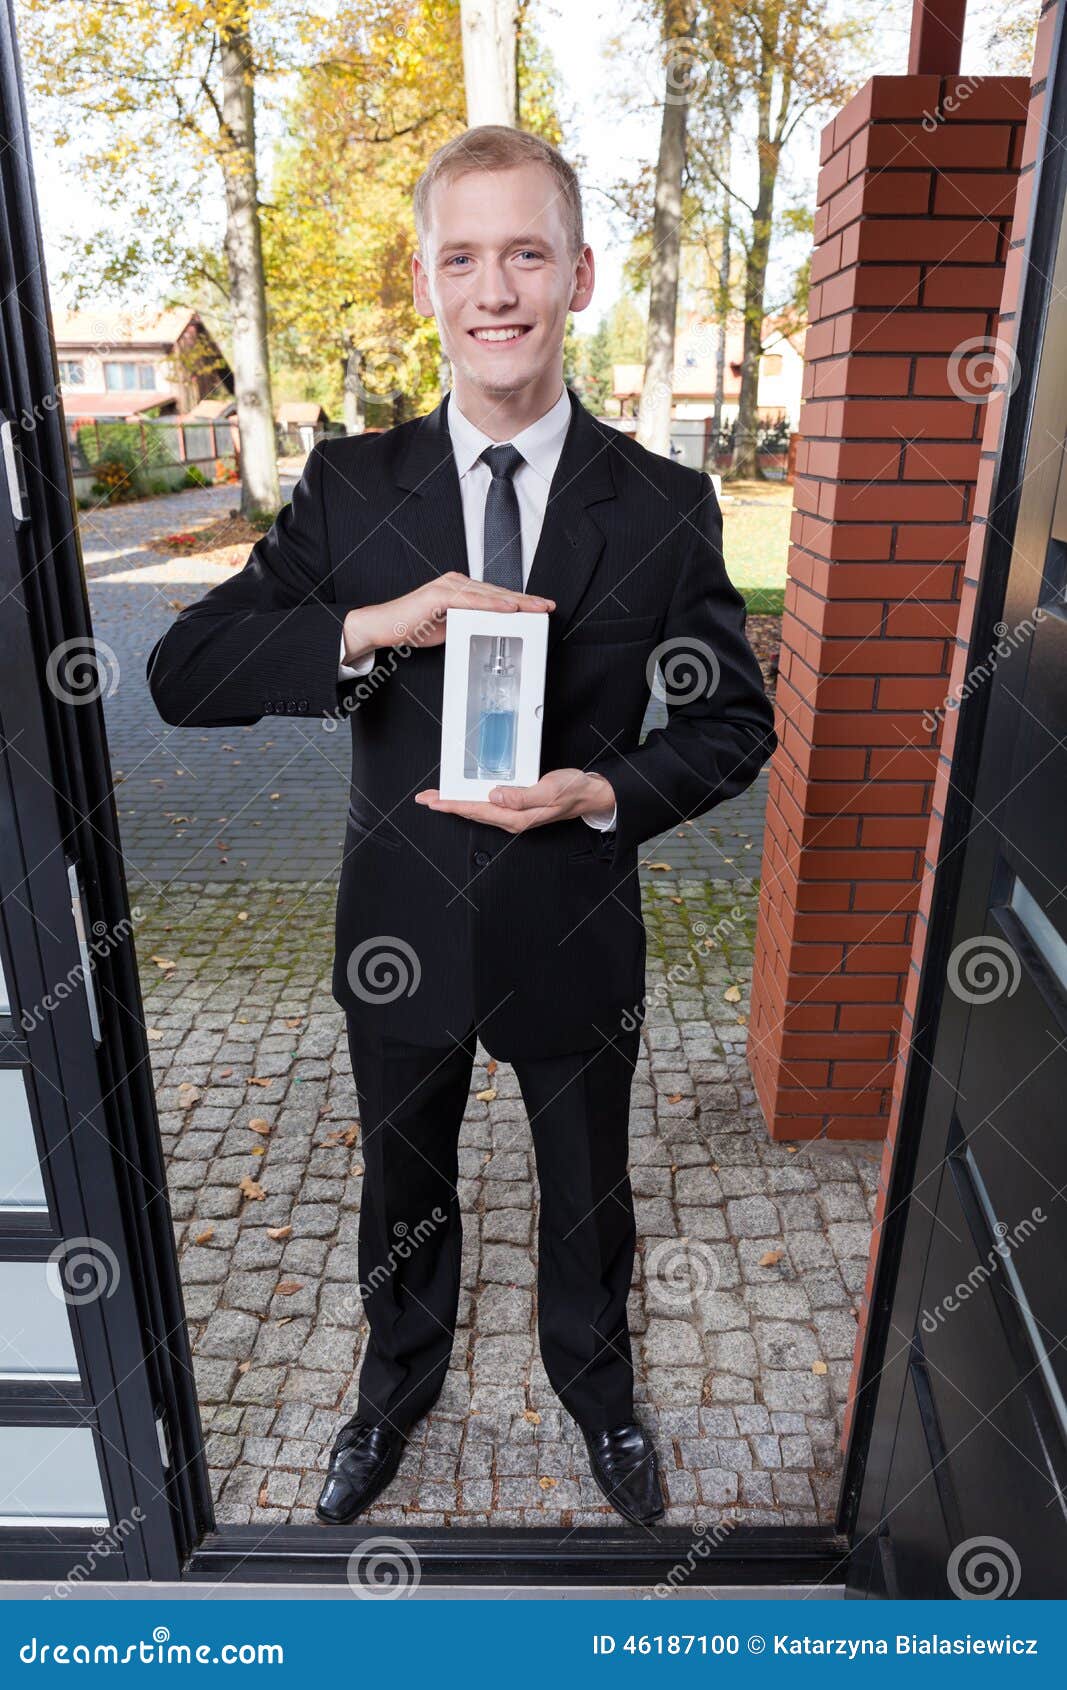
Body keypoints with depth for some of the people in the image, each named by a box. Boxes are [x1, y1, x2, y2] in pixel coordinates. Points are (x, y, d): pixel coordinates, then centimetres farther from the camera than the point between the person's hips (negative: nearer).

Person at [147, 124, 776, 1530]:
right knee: (403, 1192, 24)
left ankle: (597, 1390, 55)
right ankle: (400, 1385, 55)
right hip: (402, 934, 1)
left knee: (588, 1196, 22)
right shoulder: (350, 487, -7)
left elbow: (737, 720, -3)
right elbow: (181, 676, -13)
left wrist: (605, 795, -22)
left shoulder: (665, 506, -9)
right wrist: (373, 625, -29)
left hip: (575, 935, 0)